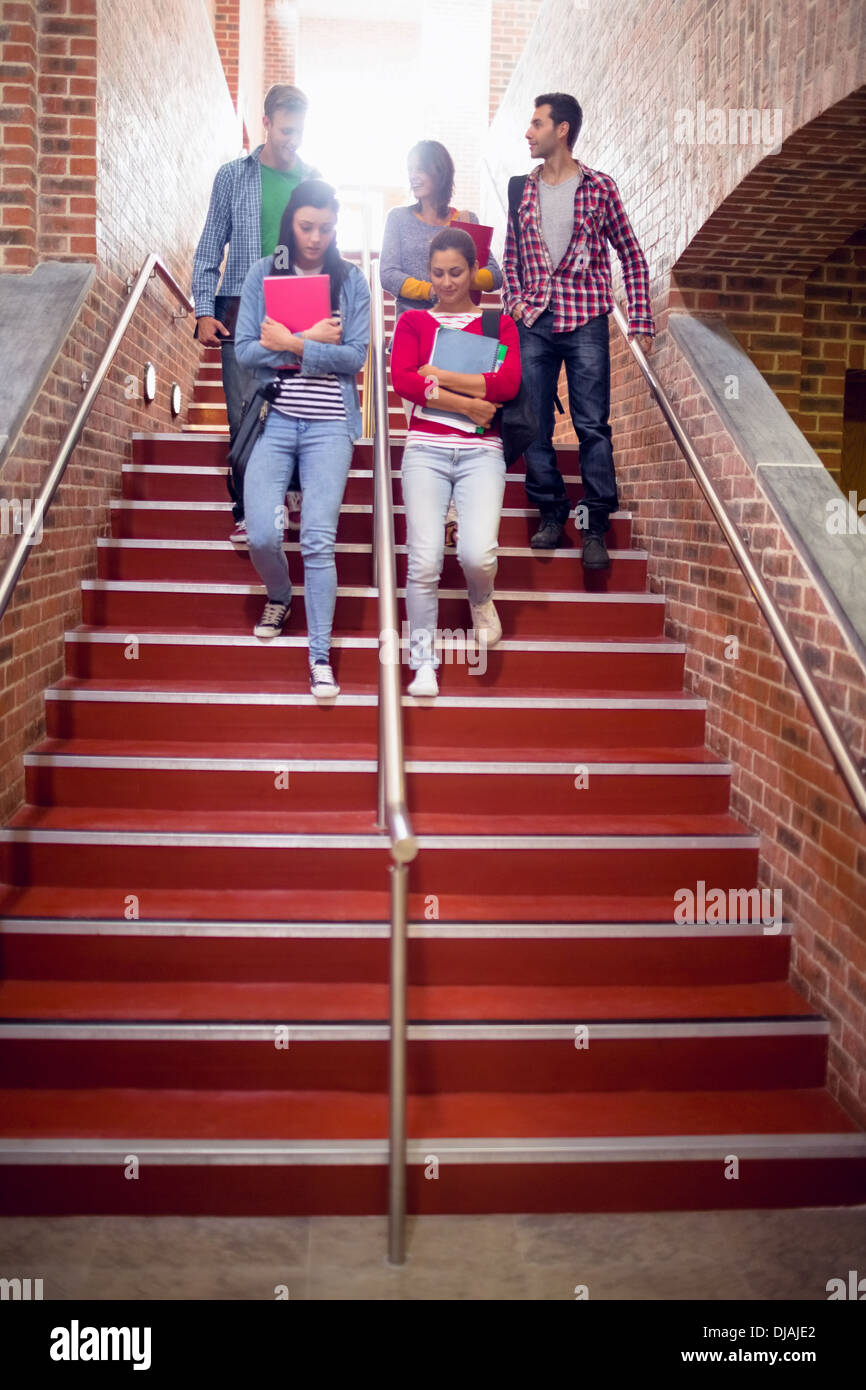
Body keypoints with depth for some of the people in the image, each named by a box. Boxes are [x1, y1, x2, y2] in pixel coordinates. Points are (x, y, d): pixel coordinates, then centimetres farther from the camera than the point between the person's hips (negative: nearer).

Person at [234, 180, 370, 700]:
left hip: (329, 425, -1)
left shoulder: (351, 280, 6)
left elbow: (355, 356, -4)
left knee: (319, 539, -11)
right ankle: (279, 597, 24)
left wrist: (289, 344, -8)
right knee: (263, 536, -12)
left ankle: (321, 656, -3)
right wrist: (314, 341, -8)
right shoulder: (263, 274, 7)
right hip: (274, 420, 1)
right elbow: (246, 351, -2)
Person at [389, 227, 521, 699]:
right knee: (424, 560, -15)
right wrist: (465, 403, -10)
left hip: (480, 451, 0)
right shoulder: (413, 321, 15)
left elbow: (508, 382, -5)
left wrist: (438, 376, -5)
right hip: (426, 448, 0)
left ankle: (481, 599, 15)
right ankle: (424, 664, -3)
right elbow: (401, 380, -4)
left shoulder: (498, 323, 14)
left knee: (477, 553, -21)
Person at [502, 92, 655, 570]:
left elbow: (631, 255, 4)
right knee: (533, 423, 4)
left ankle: (596, 528, 3)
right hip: (534, 323, 4)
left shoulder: (599, 187, 1)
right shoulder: (521, 189, 11)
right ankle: (551, 514, 17)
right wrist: (514, 300, 3)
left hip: (586, 321, -3)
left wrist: (640, 320, -2)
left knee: (592, 426, -4)